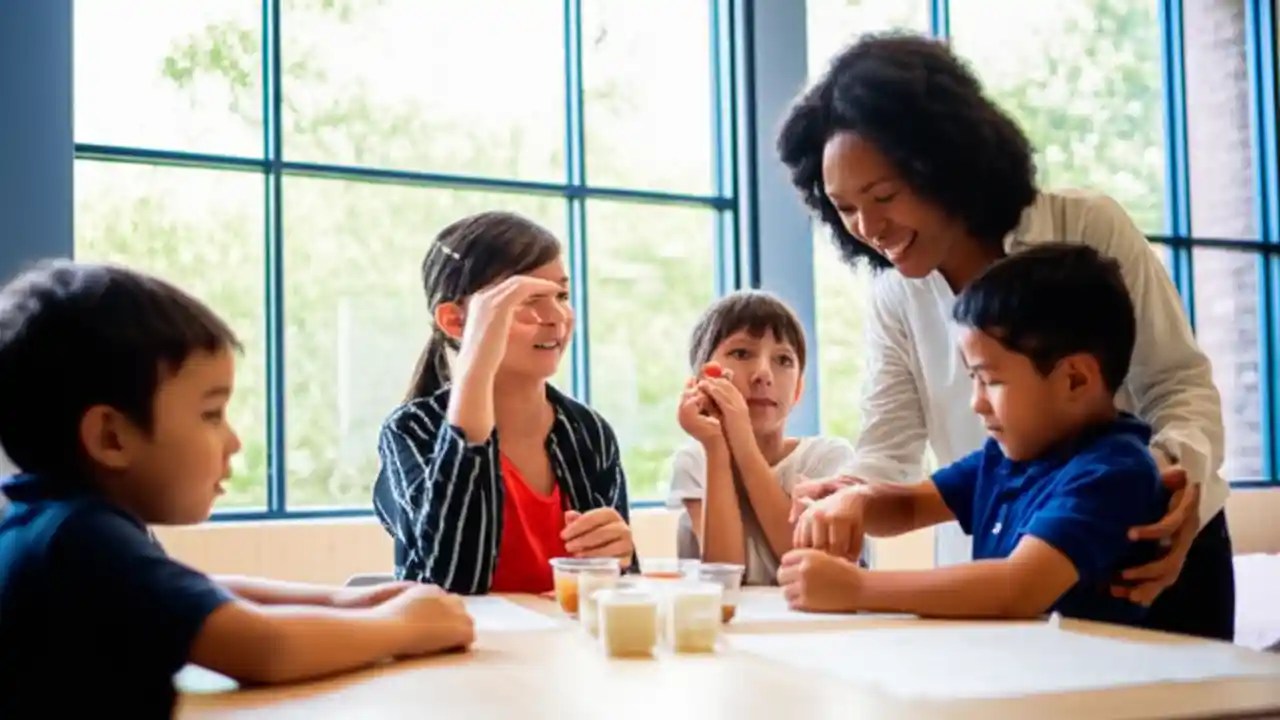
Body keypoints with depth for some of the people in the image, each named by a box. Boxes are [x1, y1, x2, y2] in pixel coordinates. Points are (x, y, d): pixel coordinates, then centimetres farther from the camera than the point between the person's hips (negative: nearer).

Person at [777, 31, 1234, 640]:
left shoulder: (1086, 226, -18)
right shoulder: (892, 301, -7)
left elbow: (1178, 383, -15)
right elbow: (888, 451, -14)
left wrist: (1180, 467, -37)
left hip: (1159, 550, -3)